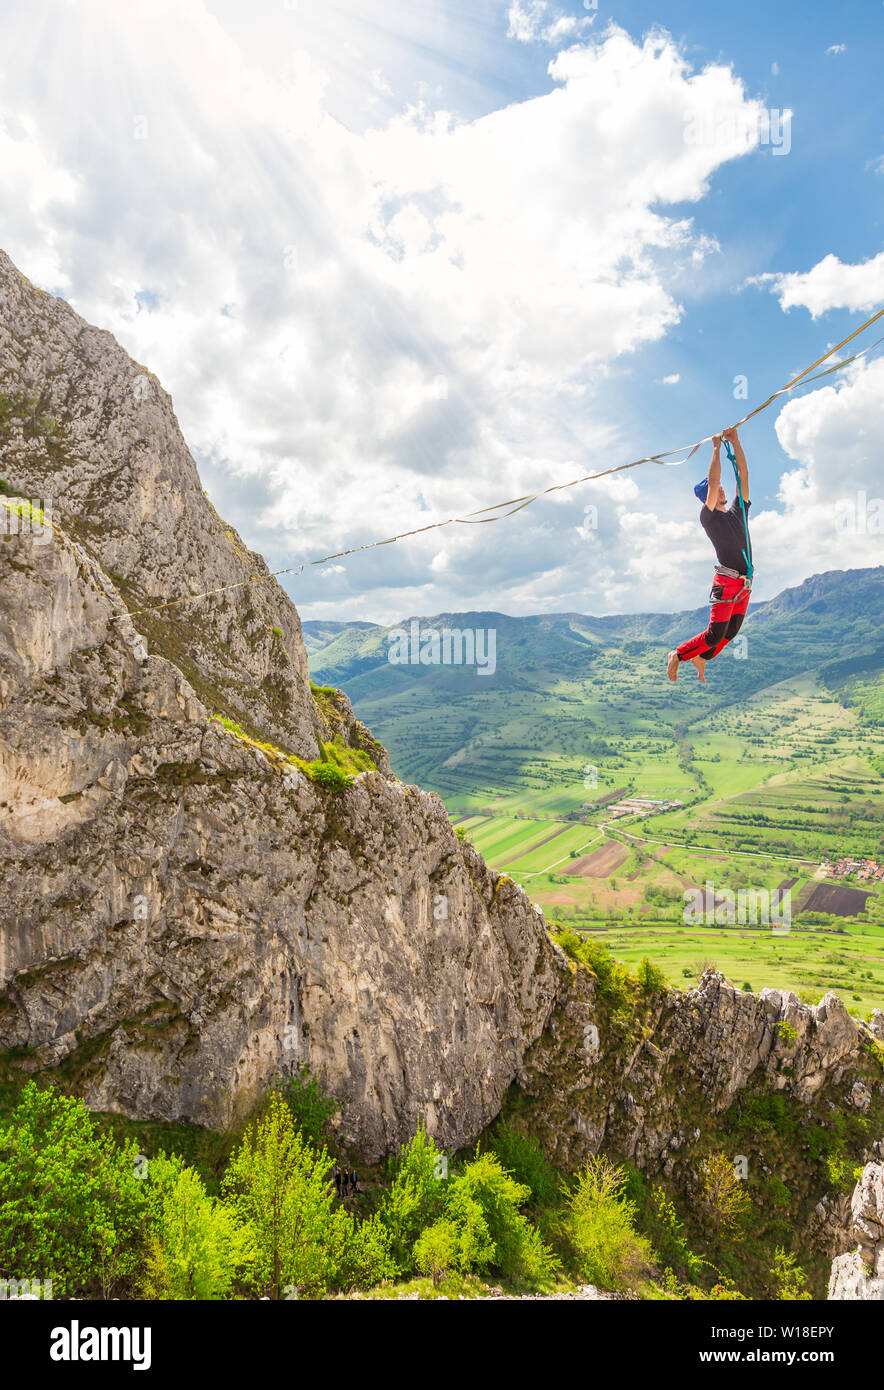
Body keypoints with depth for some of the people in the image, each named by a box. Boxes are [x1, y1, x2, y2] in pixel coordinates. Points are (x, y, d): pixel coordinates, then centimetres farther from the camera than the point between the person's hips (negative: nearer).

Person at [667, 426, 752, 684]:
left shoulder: (738, 511, 15)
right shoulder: (708, 517, -3)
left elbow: (743, 475, 11)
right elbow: (712, 481, -11)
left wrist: (736, 444, 6)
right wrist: (717, 449, -5)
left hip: (745, 584, 7)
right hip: (726, 582, -7)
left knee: (731, 632, 9)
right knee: (715, 634, -9)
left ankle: (700, 658, 28)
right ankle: (677, 655, 8)